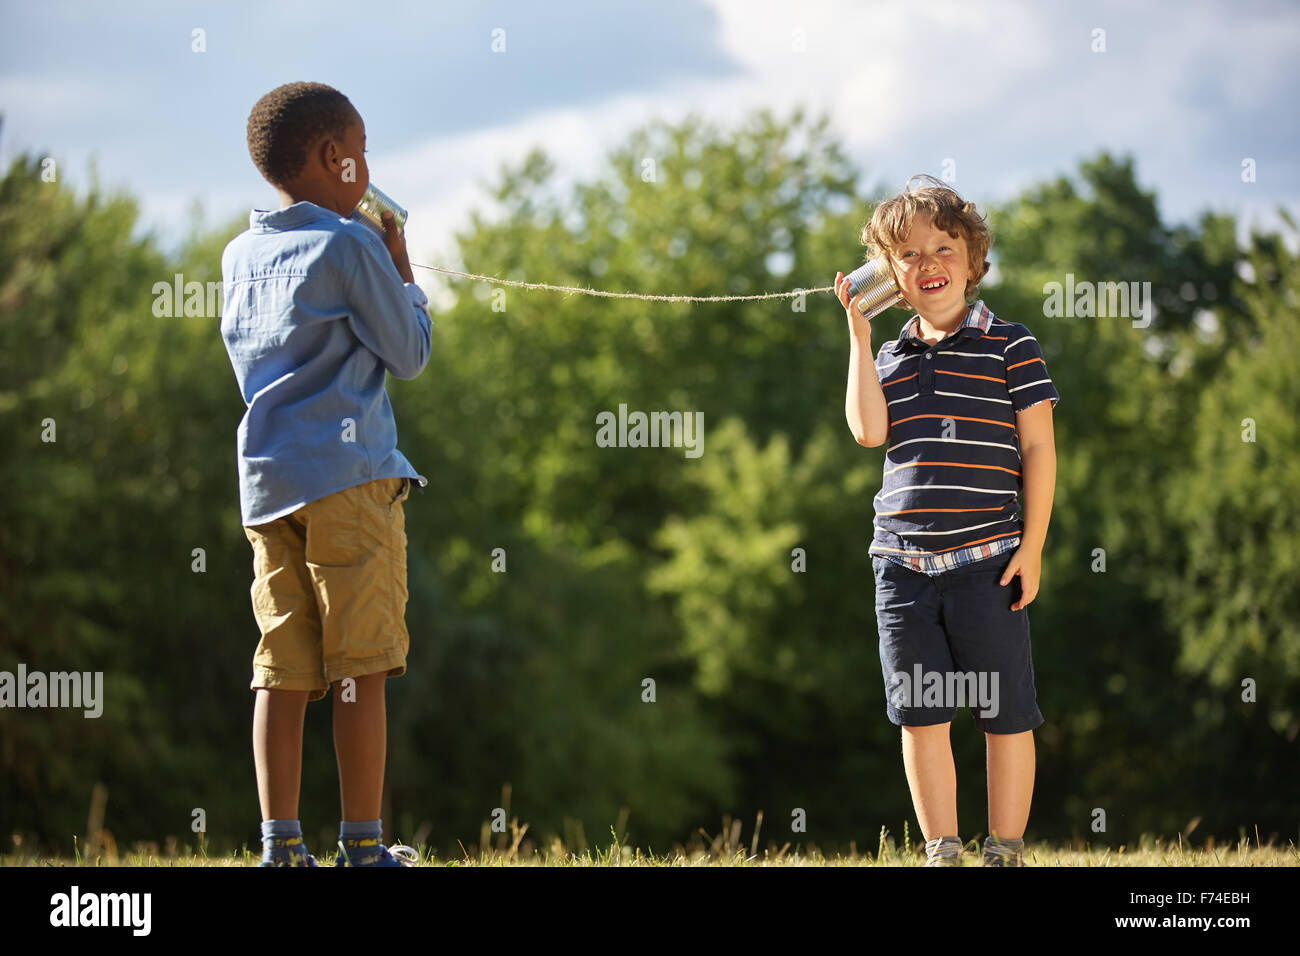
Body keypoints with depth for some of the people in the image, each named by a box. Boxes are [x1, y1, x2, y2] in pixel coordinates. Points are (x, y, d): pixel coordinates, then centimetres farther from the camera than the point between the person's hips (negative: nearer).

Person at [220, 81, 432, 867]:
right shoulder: (351, 248, -6)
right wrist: (403, 276, 13)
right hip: (349, 476, -6)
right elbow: (410, 355, -2)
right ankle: (364, 845, -2)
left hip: (265, 479, 6)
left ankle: (281, 843, -2)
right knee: (361, 668, -3)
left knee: (284, 665, 3)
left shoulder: (241, 256, 15)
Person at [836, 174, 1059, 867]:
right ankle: (941, 854, 14)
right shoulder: (891, 359, 13)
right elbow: (867, 431, -4)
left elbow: (1039, 449, -2)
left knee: (1004, 717, 1)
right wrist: (858, 334, -1)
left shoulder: (1010, 348, 0)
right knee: (921, 717, 6)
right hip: (903, 565, 4)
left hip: (987, 561, -4)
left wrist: (1031, 548, -8)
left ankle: (1005, 853, 10)